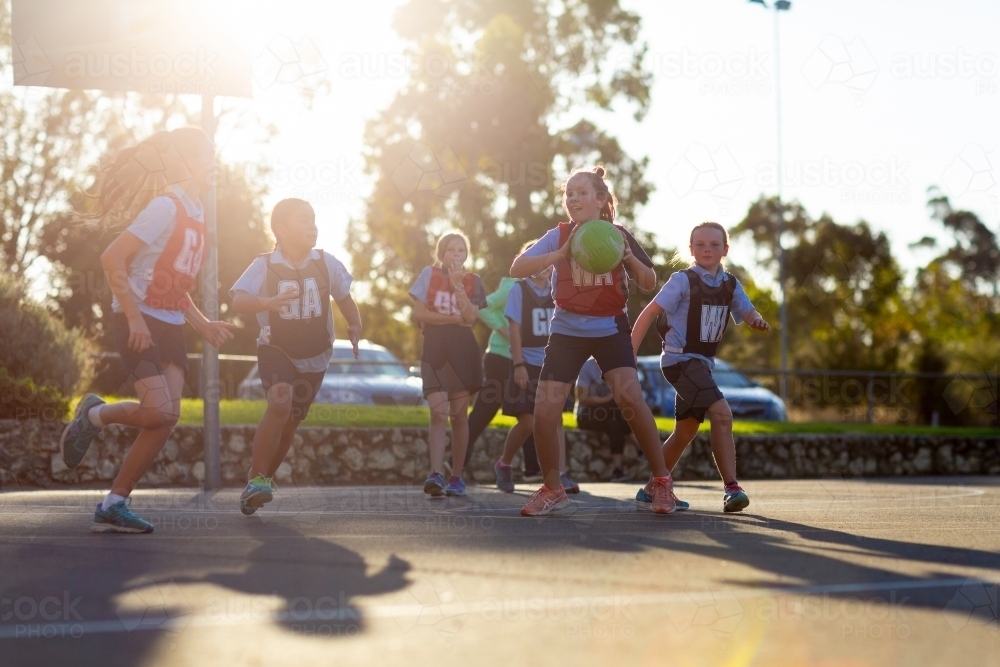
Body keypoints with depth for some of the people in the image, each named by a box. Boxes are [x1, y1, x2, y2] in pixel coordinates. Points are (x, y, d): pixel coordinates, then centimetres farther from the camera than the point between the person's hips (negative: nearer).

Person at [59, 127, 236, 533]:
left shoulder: (195, 217, 14)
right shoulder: (165, 207, -13)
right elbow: (112, 259, -20)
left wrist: (204, 326, 13)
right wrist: (134, 318, -24)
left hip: (170, 327, 8)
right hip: (140, 322, -8)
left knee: (166, 418, -4)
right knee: (159, 412, -20)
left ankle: (115, 505, 3)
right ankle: (94, 415, 9)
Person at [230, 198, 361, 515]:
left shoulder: (326, 263, -7)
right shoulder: (265, 266, -15)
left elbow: (344, 298, 7)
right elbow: (238, 301, -29)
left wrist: (355, 326, -11)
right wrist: (268, 302, -48)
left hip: (314, 357, 4)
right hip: (276, 349, -4)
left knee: (291, 421, 9)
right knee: (280, 403, -28)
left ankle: (262, 477, 30)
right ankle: (257, 479, -19)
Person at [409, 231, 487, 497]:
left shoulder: (473, 281, 6)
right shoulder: (429, 274, 2)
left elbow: (470, 317, -8)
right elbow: (419, 313, -4)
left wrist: (457, 285, -14)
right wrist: (454, 318, -5)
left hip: (462, 351, 2)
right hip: (434, 350, -2)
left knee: (459, 415, 5)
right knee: (439, 413, -14)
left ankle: (457, 476, 11)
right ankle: (436, 474, -20)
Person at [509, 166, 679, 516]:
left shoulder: (618, 235, -3)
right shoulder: (559, 235, -5)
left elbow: (650, 283, 0)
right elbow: (517, 268, -16)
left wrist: (629, 258, -20)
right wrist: (561, 254, -29)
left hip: (610, 328, -1)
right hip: (567, 330, 1)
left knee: (630, 397, -22)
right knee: (545, 411, -7)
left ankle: (661, 480, -7)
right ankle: (552, 490, 13)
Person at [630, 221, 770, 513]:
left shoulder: (730, 284, 7)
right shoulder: (683, 280, -11)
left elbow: (748, 314, 1)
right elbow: (649, 313, -11)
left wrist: (757, 320, -24)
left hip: (703, 363, 8)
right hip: (681, 359, -8)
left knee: (686, 431, 15)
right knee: (722, 413, -23)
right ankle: (731, 488, -22)